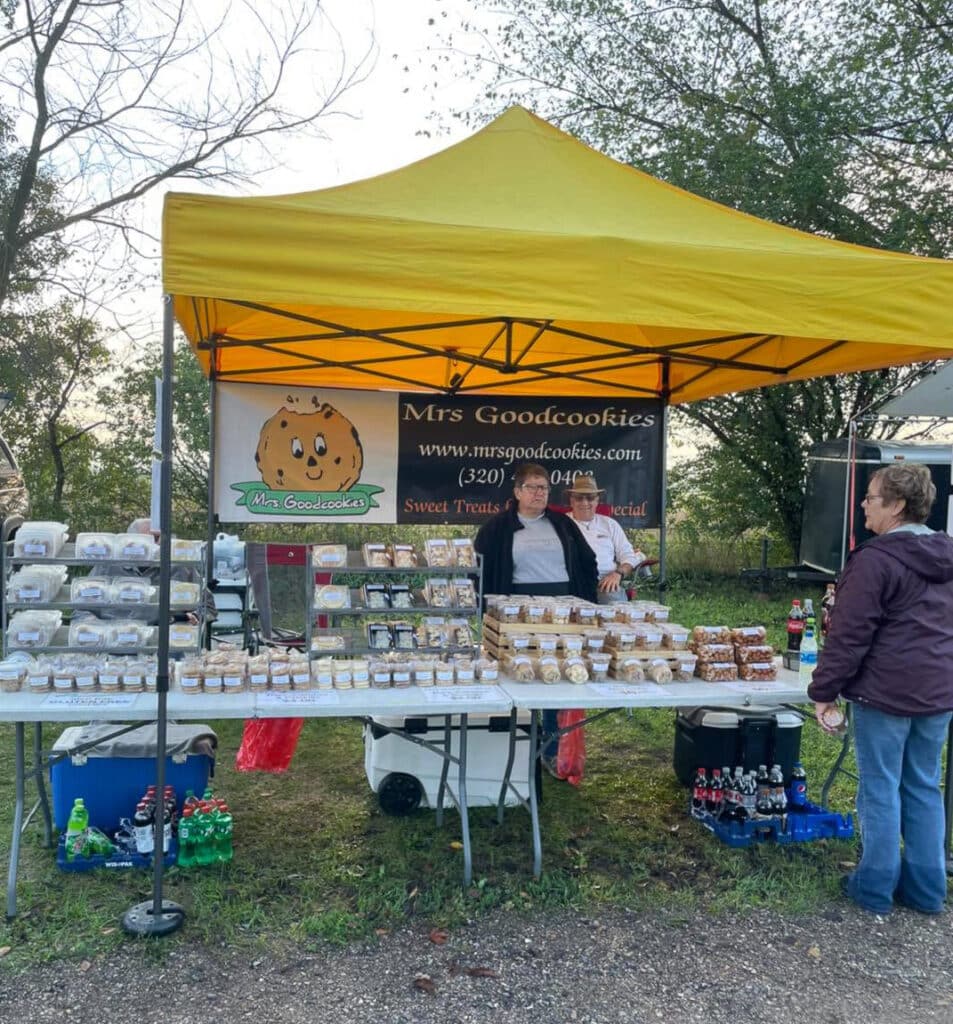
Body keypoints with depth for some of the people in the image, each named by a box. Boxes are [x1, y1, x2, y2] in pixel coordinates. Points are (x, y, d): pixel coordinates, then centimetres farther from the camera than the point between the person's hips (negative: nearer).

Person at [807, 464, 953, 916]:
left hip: (885, 692, -7)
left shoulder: (875, 560, -17)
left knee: (880, 789, 4)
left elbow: (850, 634, -17)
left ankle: (875, 886, 16)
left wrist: (823, 691, -10)